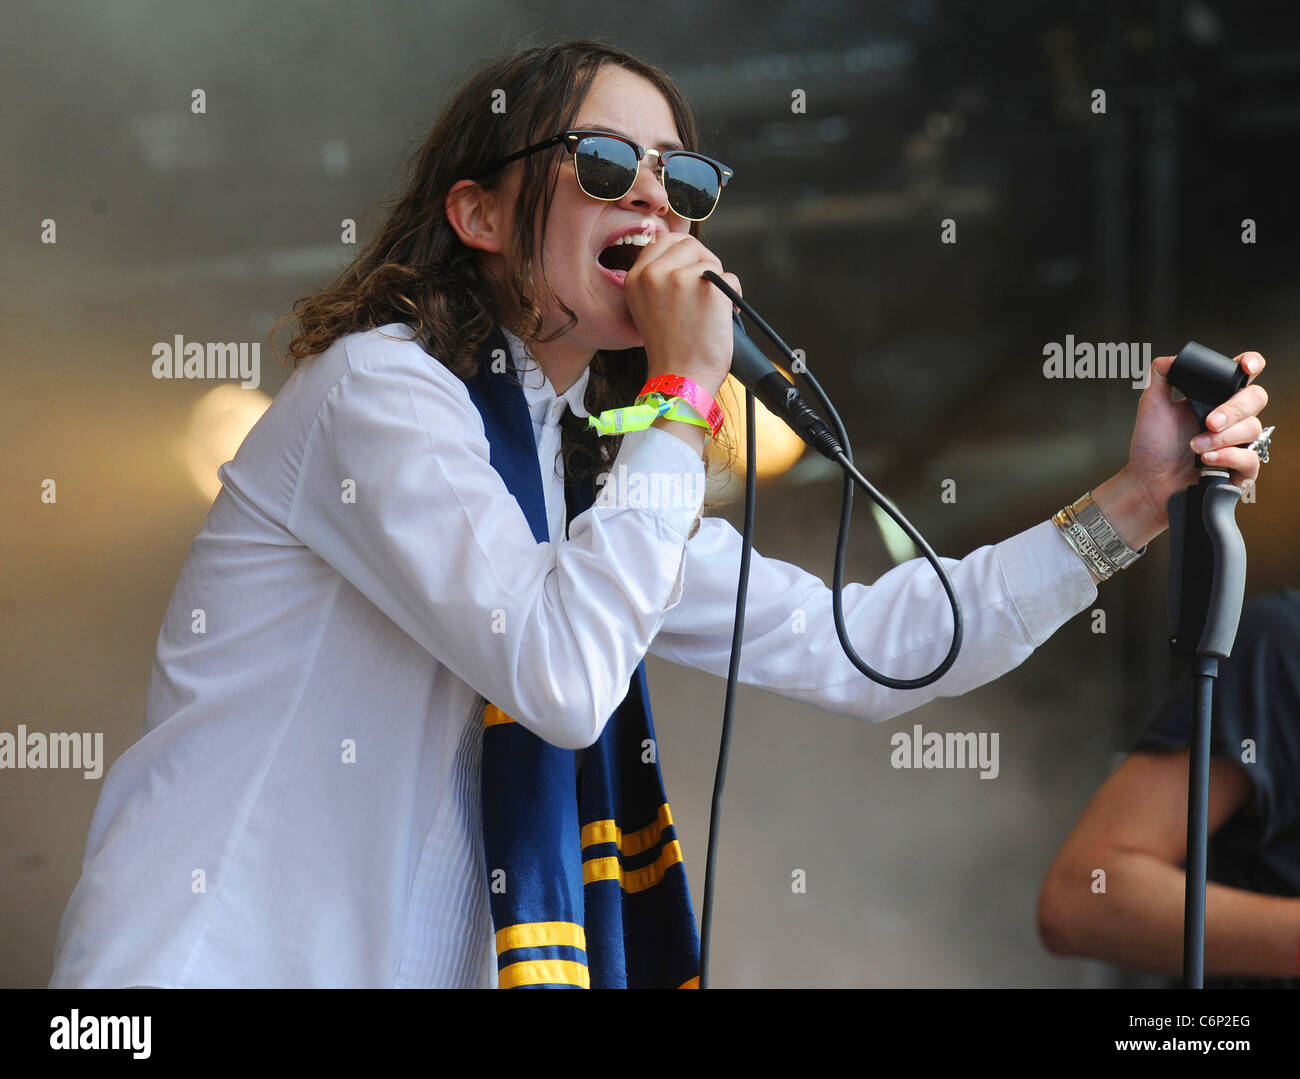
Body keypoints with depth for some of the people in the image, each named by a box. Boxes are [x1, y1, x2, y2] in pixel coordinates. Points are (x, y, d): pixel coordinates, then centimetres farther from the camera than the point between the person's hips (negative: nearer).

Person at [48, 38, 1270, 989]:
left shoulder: (587, 470, 13)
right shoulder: (379, 389, -11)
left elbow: (851, 647, 12)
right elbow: (564, 679, -22)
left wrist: (1130, 503, 7)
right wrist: (684, 392, -15)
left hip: (406, 965, 8)